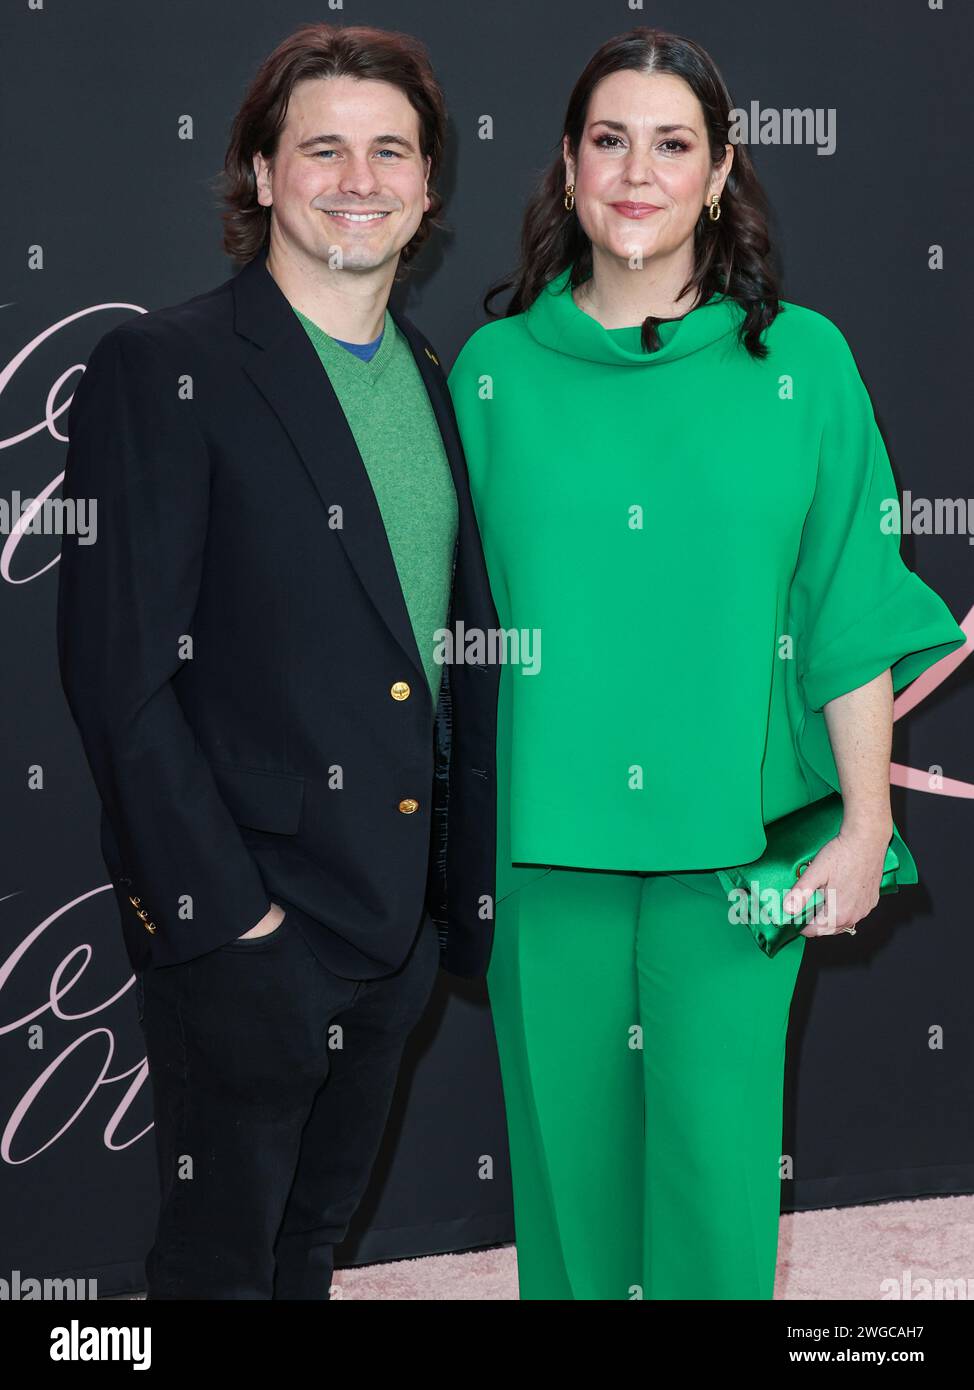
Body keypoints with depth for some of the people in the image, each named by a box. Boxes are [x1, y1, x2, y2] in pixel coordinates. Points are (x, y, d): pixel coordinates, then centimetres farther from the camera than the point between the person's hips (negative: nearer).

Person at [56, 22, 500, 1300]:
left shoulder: (438, 387, 10)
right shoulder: (165, 369, -11)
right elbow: (117, 667, -16)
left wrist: (464, 884, 10)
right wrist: (220, 903, -17)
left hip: (401, 911, 6)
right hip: (242, 923, -6)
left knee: (317, 1240, 20)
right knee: (224, 1253, 9)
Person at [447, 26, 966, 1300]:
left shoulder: (800, 360, 2)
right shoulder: (495, 367, 5)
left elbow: (849, 610, 1)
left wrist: (867, 824, -2)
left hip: (734, 835, -1)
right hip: (544, 834, 1)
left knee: (717, 1148, 3)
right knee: (566, 1138, 10)